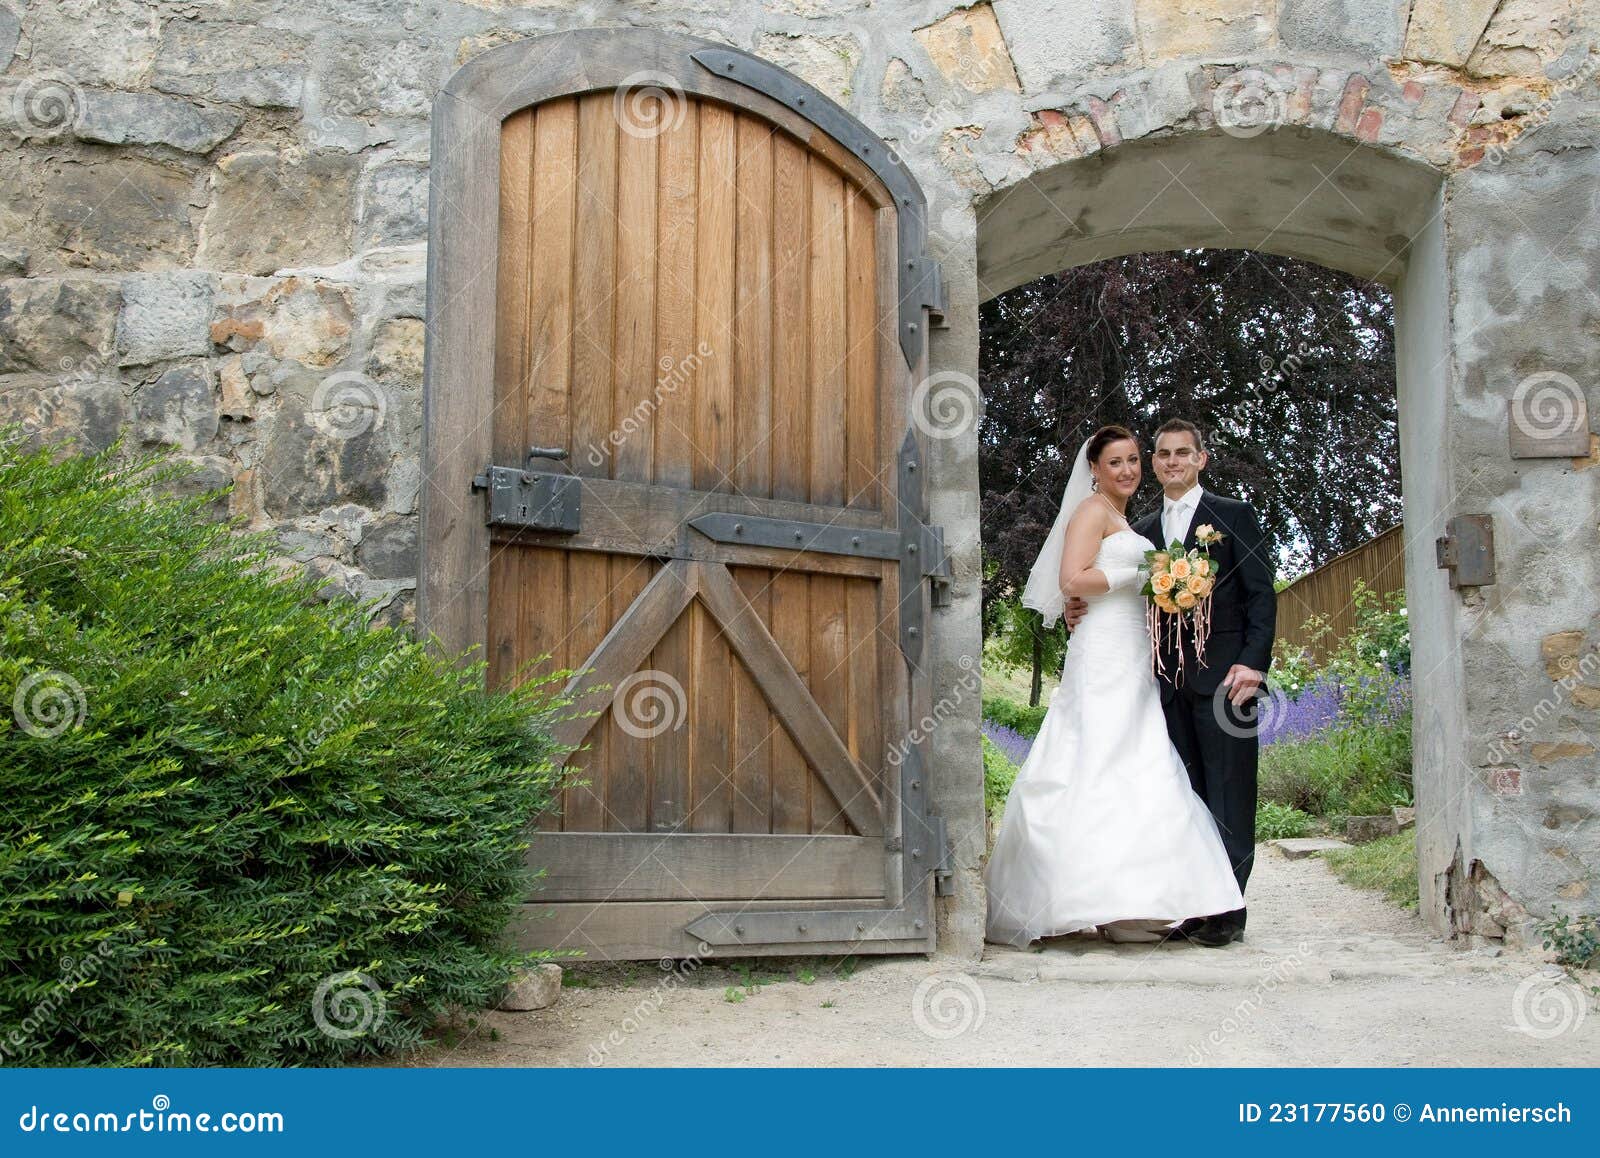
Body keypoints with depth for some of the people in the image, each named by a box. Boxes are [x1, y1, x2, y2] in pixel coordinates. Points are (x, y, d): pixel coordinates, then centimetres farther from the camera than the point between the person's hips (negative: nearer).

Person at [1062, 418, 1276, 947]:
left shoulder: (1234, 516, 4)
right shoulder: (1144, 530, 17)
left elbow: (1262, 595, -1)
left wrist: (1253, 663, -13)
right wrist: (1084, 616, -3)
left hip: (1223, 675, -5)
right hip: (1169, 680, 5)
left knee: (1228, 797, -4)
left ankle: (1228, 910, -2)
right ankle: (1195, 905, 11)